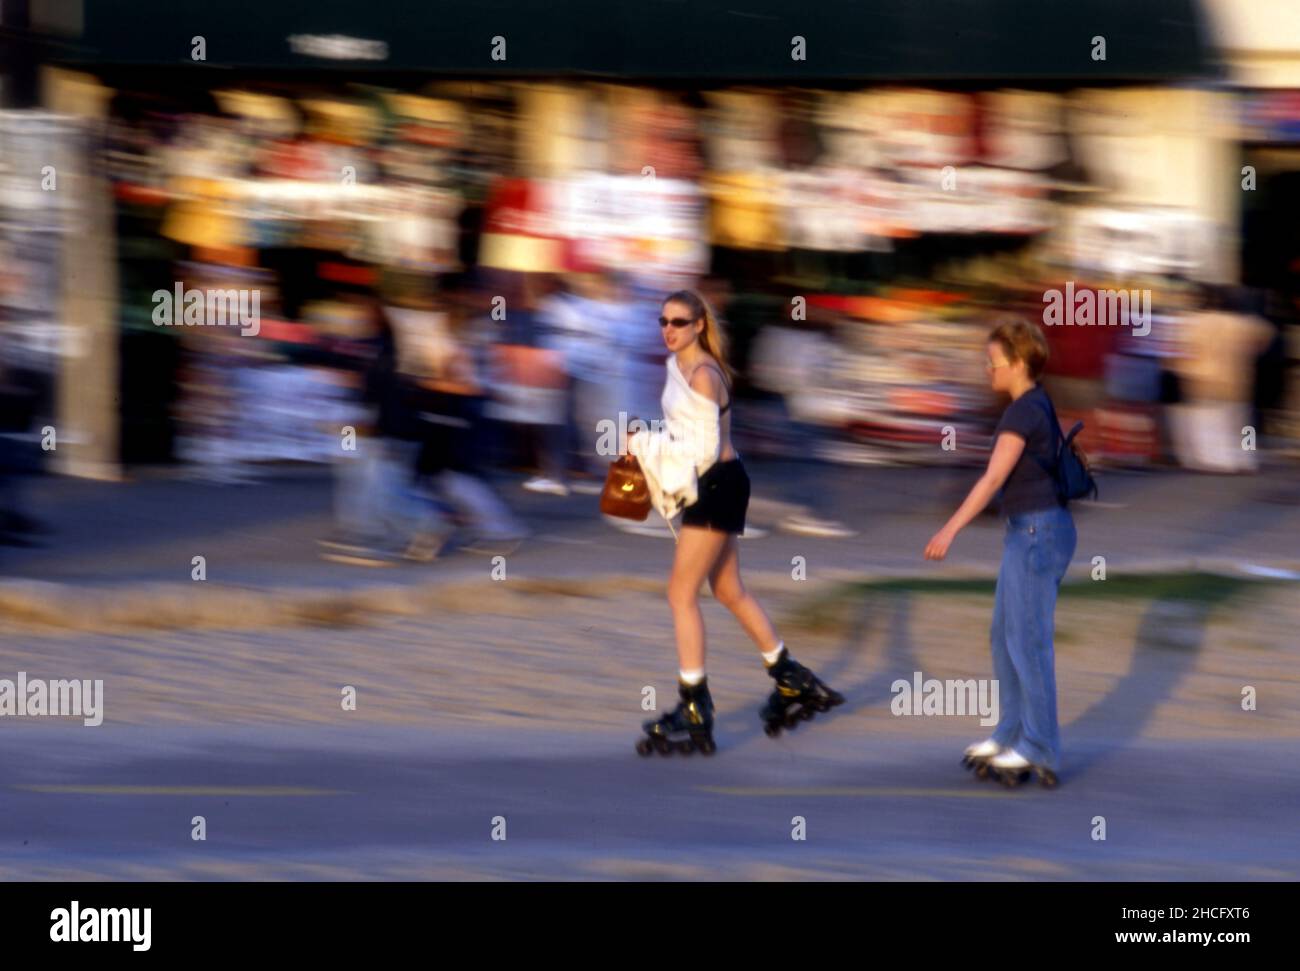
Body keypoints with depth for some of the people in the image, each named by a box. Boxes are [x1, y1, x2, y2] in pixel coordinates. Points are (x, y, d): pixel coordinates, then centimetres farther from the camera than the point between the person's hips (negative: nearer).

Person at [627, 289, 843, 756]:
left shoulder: (701, 376, -19)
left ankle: (694, 712, -7)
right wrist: (649, 443, 5)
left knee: (681, 594, -8)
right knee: (729, 592, 18)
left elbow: (703, 448, -21)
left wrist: (645, 443, -16)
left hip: (716, 486, -10)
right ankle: (793, 682, 28)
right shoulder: (680, 367, 11)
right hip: (707, 488, 10)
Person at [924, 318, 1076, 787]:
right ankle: (1013, 733, 25)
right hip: (1031, 531, 10)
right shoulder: (1038, 405, 12)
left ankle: (1040, 751, 1)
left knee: (1028, 642, -4)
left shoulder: (1023, 413, -19)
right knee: (1005, 637, 16)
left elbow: (993, 478, -26)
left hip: (1037, 533, -10)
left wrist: (950, 529, -31)